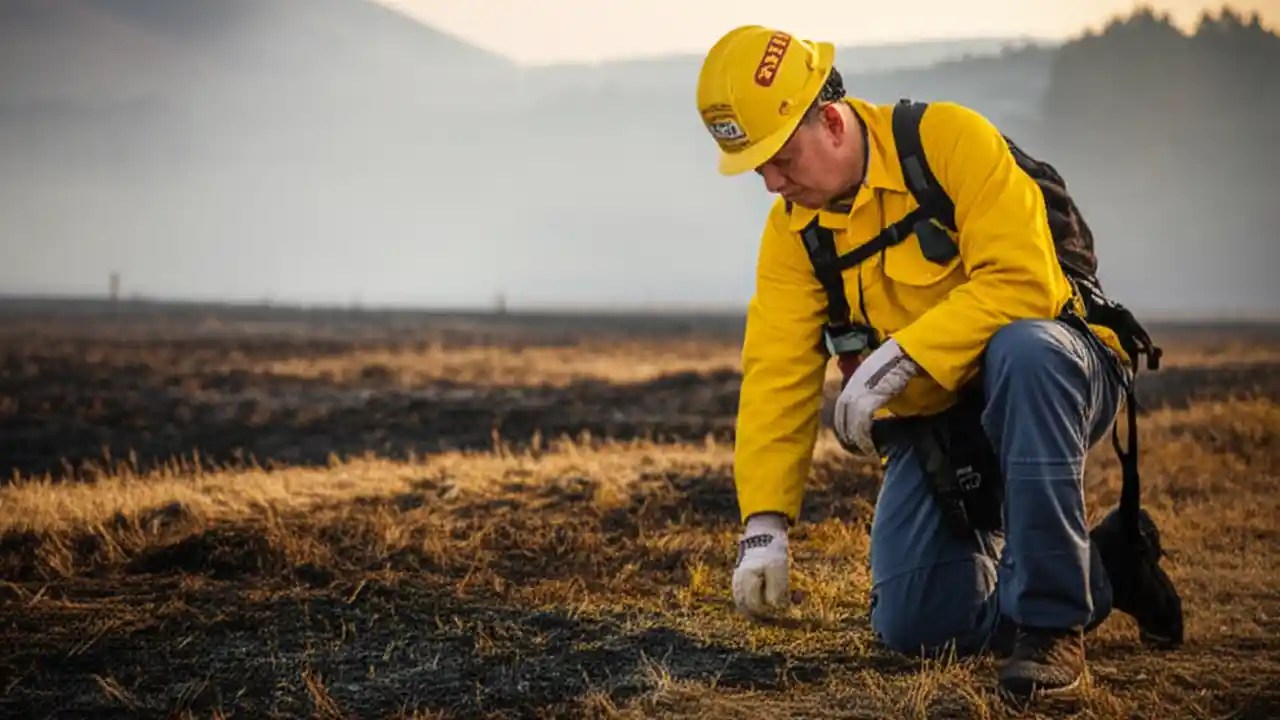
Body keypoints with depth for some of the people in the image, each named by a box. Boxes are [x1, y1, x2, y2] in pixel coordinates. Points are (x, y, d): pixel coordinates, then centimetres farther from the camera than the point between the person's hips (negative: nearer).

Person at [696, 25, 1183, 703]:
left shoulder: (950, 139, -19)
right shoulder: (791, 229, -2)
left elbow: (1021, 282, -28)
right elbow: (776, 377, -7)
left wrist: (900, 356, -33)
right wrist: (764, 523, -15)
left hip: (1058, 374, -5)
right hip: (931, 420, 5)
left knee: (1021, 349, -42)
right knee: (912, 627, -9)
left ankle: (1052, 617, -31)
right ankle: (1101, 571, 15)